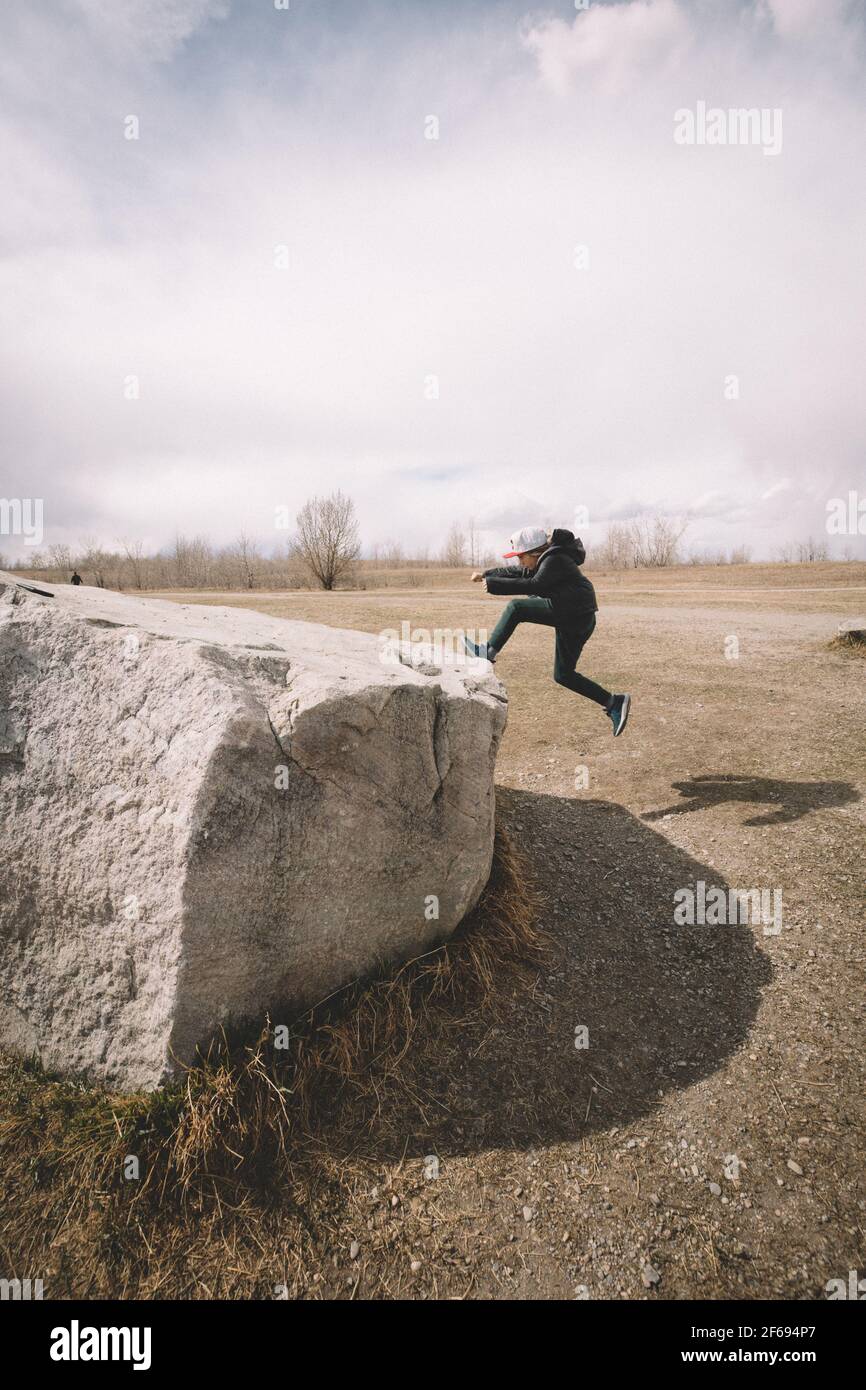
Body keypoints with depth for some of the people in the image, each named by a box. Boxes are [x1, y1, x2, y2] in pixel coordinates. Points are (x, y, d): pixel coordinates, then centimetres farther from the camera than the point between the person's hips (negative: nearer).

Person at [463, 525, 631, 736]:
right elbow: (516, 573, 28)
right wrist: (486, 574, 19)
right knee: (563, 675, 13)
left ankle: (489, 651, -11)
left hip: (575, 615, -11)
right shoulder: (544, 560, 18)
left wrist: (493, 584, -23)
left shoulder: (555, 560, -13)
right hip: (572, 618, 11)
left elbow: (534, 585, -25)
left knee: (515, 607, -13)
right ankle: (613, 703, 13)